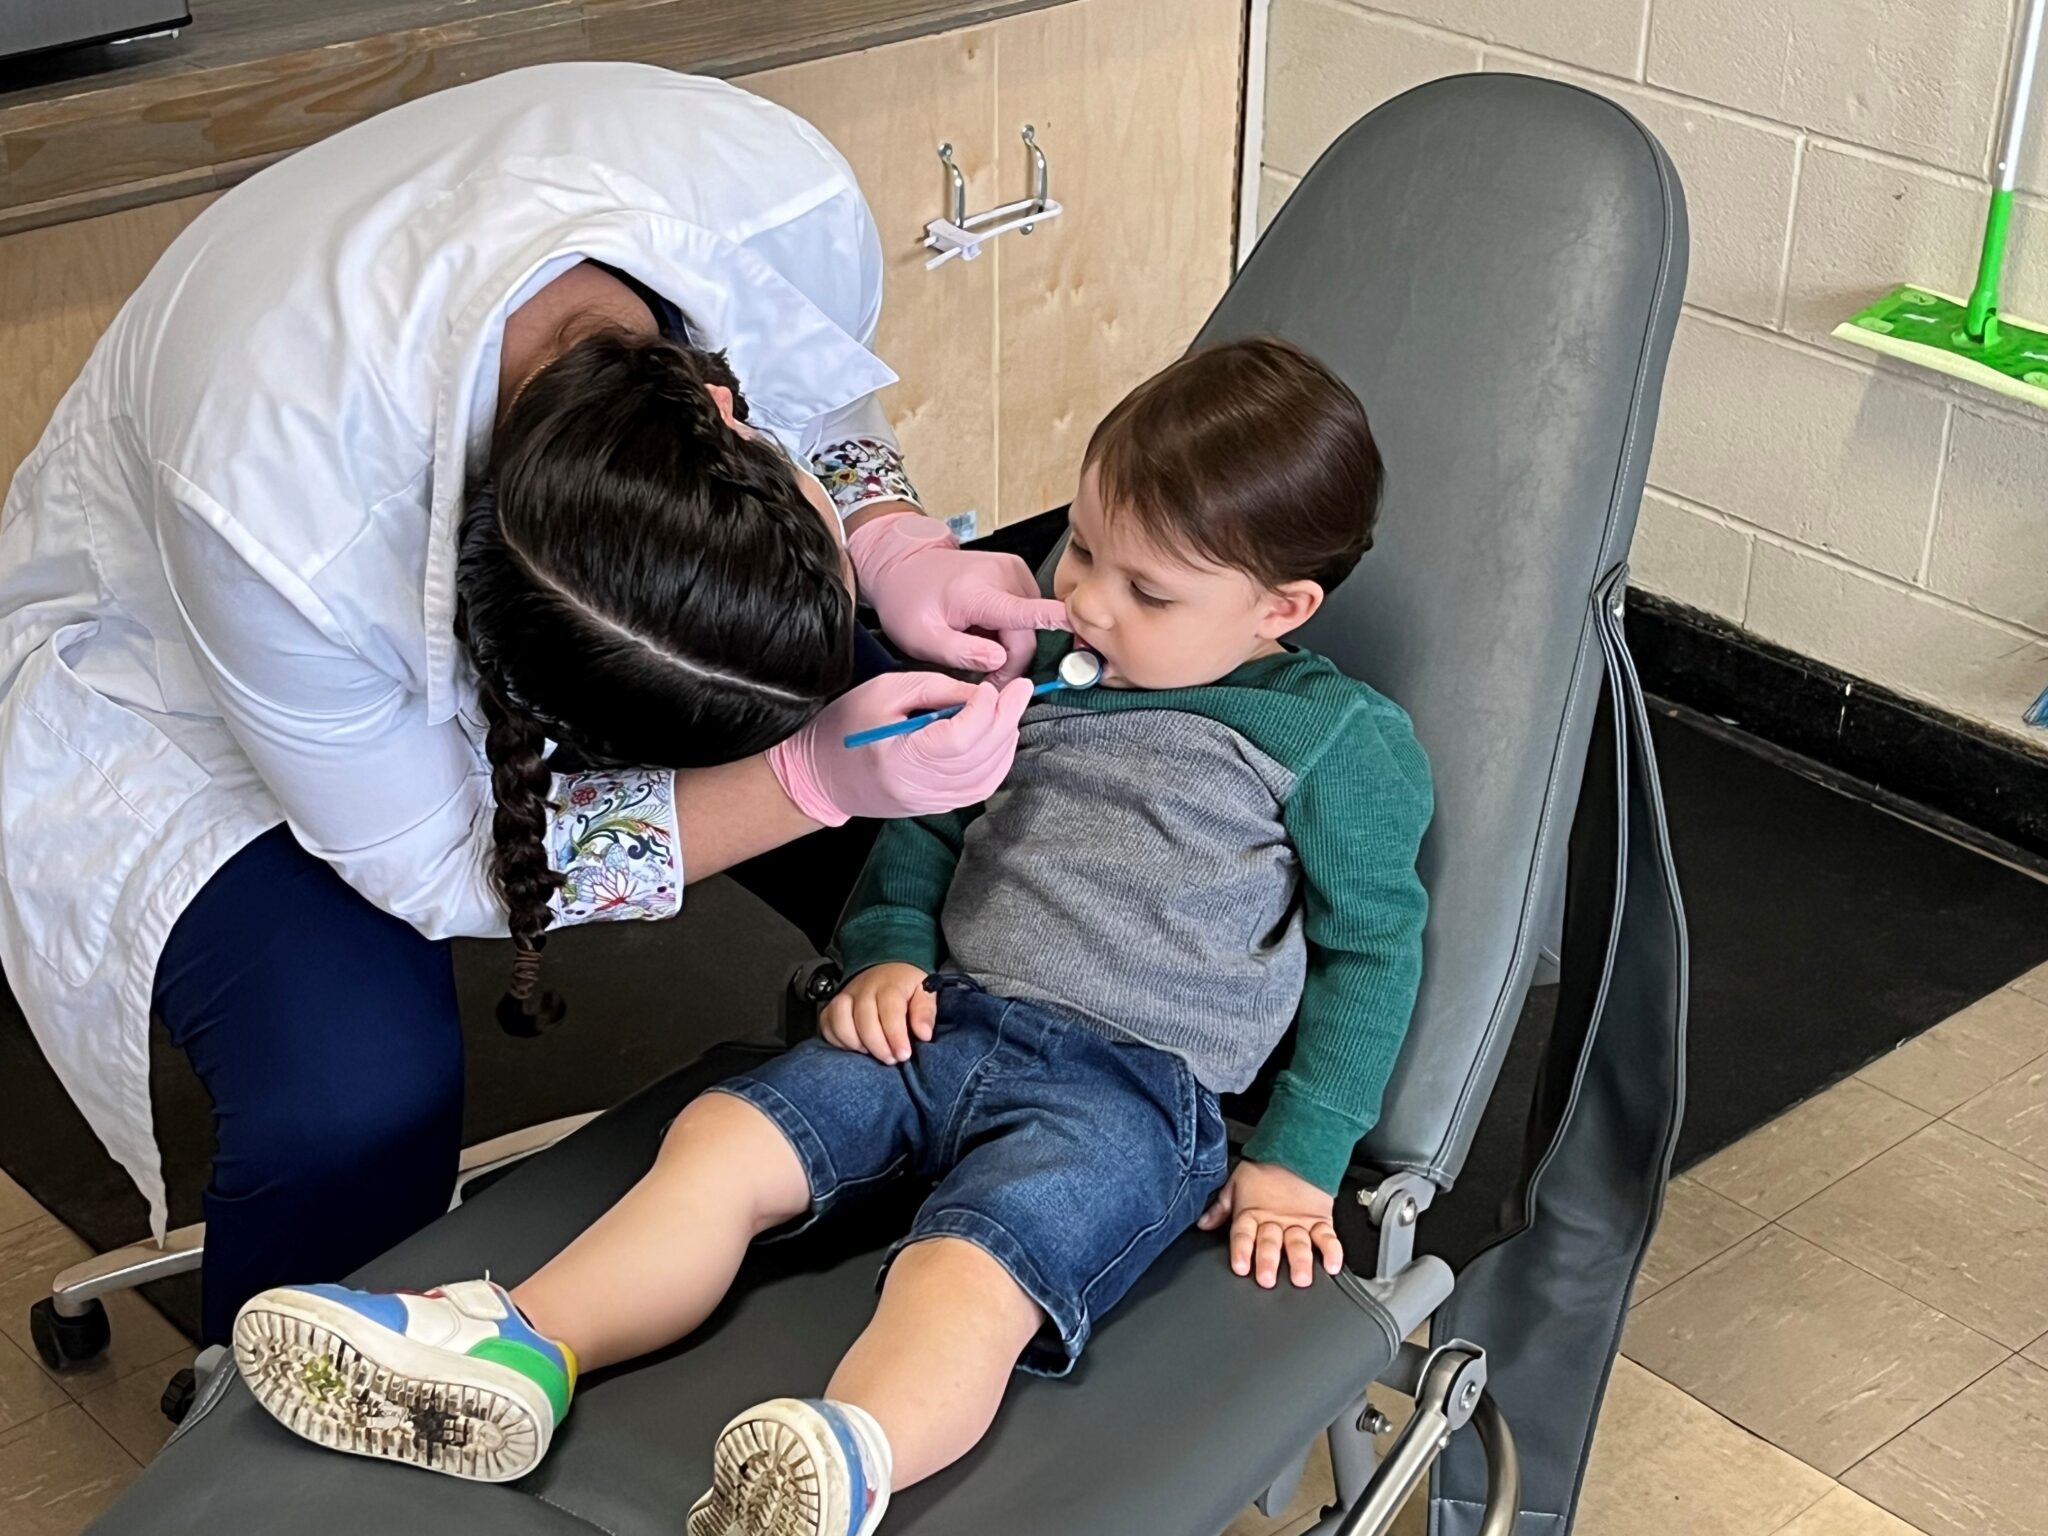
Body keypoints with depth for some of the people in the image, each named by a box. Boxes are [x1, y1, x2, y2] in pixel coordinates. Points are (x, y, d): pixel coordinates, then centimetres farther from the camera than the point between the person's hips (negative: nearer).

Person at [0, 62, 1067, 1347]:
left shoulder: (784, 198, -32)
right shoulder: (278, 511, -44)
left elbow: (820, 395, -5)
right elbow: (434, 865, -27)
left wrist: (897, 547, -28)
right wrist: (818, 782, -37)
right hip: (171, 665, -5)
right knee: (361, 1089, -31)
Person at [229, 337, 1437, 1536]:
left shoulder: (1341, 738, 1)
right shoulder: (1040, 660, 16)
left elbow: (1372, 944, 5)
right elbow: (932, 816, 27)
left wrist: (1298, 1159, 0)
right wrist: (890, 948, 9)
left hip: (1133, 1086, -6)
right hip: (945, 1019, 7)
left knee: (967, 1269, -35)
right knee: (725, 1136, -15)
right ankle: (515, 1352, -26)